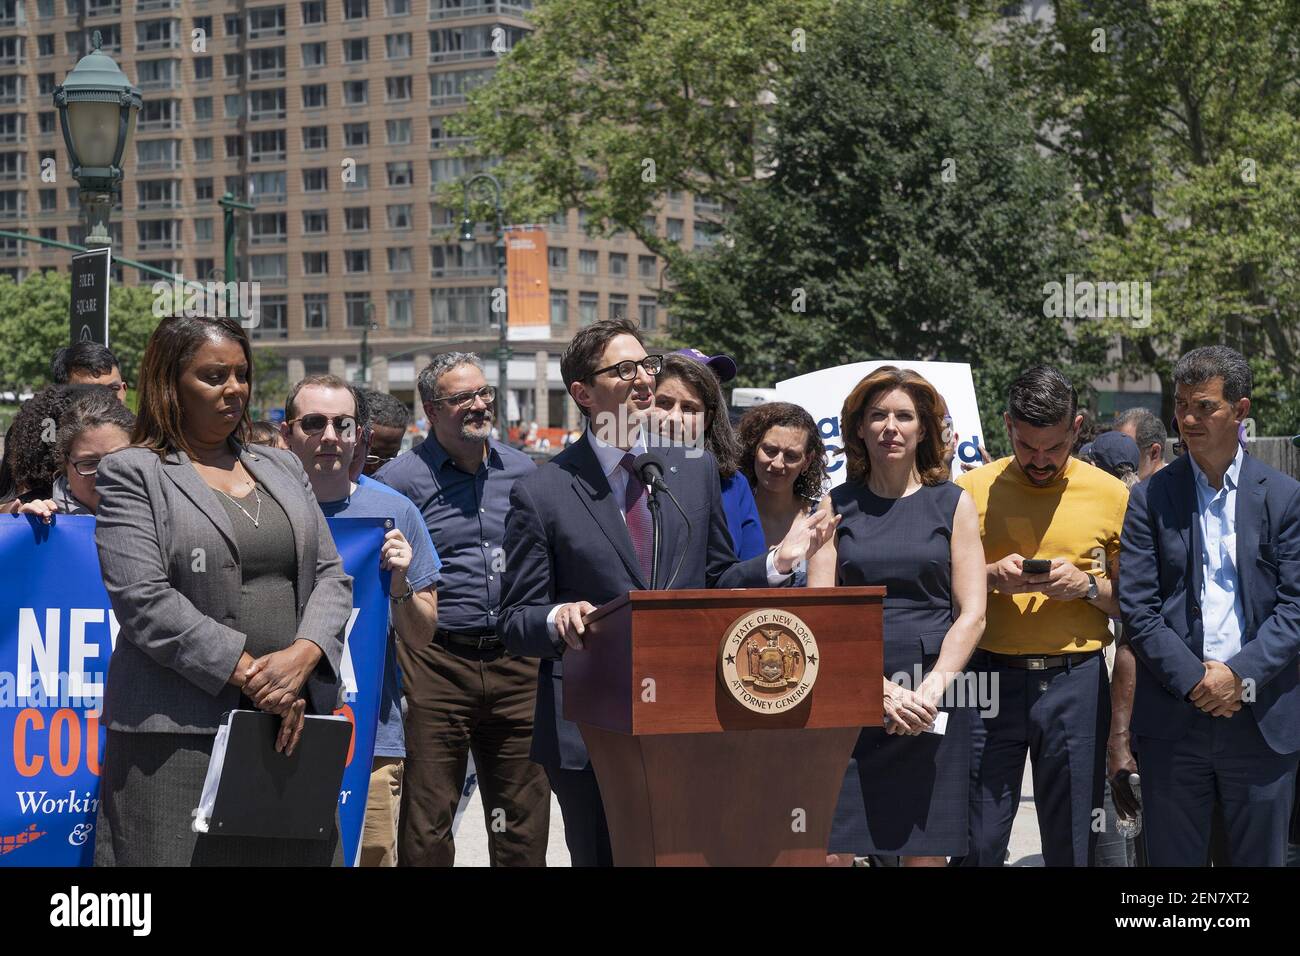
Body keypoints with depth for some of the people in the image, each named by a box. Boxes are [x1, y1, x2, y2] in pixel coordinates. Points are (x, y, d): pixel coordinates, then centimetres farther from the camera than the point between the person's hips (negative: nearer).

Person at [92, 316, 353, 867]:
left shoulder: (282, 468, 19)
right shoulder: (132, 474, 2)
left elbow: (331, 577, 13)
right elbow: (144, 601, -10)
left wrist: (302, 656, -8)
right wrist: (248, 674, -15)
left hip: (292, 727, 5)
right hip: (181, 734, -5)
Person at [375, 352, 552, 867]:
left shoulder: (522, 470, 11)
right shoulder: (400, 478, -3)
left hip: (516, 665, 4)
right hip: (437, 665, -4)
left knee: (524, 823, 9)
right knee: (428, 825, 0)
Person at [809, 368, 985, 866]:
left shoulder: (952, 504, 9)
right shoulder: (837, 506, 10)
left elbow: (971, 614, 3)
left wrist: (933, 688, -12)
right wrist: (881, 689, -11)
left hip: (932, 704, 0)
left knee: (925, 853, -1)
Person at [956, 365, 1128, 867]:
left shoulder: (1110, 495, 4)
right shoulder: (970, 491, 3)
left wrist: (1087, 585, -9)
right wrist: (992, 576, -10)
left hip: (1076, 680, 0)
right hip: (989, 679, 0)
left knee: (1073, 843, 5)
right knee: (977, 843, 1)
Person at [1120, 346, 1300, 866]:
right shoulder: (1151, 499, 4)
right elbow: (1137, 608, -2)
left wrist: (1241, 676, -12)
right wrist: (1194, 681, -11)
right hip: (1173, 720, 0)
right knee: (1171, 858, 6)